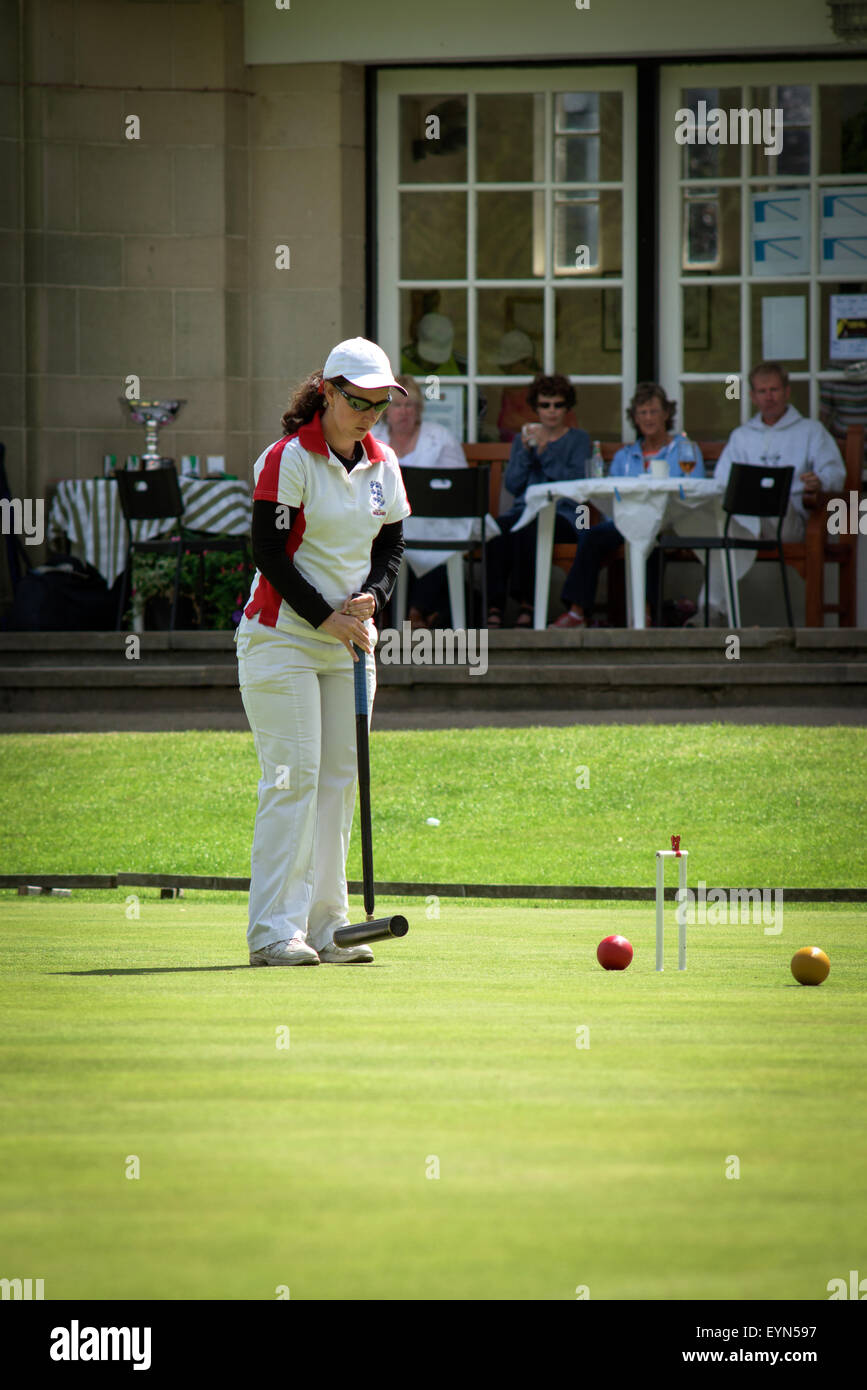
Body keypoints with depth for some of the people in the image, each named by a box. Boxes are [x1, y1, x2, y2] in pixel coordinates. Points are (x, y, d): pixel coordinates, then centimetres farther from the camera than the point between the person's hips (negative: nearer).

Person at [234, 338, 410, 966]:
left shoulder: (383, 464, 8)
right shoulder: (289, 459, -11)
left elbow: (392, 547, 14)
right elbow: (269, 553, -13)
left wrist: (371, 598, -6)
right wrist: (325, 618, -14)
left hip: (350, 640, 7)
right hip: (283, 634, -7)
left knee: (340, 779, 4)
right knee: (293, 777, -12)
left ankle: (325, 925, 8)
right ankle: (273, 931, -12)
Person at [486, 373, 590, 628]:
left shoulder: (578, 439, 14)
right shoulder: (522, 439, 24)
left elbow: (576, 480, -3)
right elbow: (512, 485, 11)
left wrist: (546, 452, -8)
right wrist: (526, 451, -1)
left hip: (562, 514, -3)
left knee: (525, 529, -38)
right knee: (498, 528, -33)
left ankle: (527, 603, -33)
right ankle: (494, 606, -38)